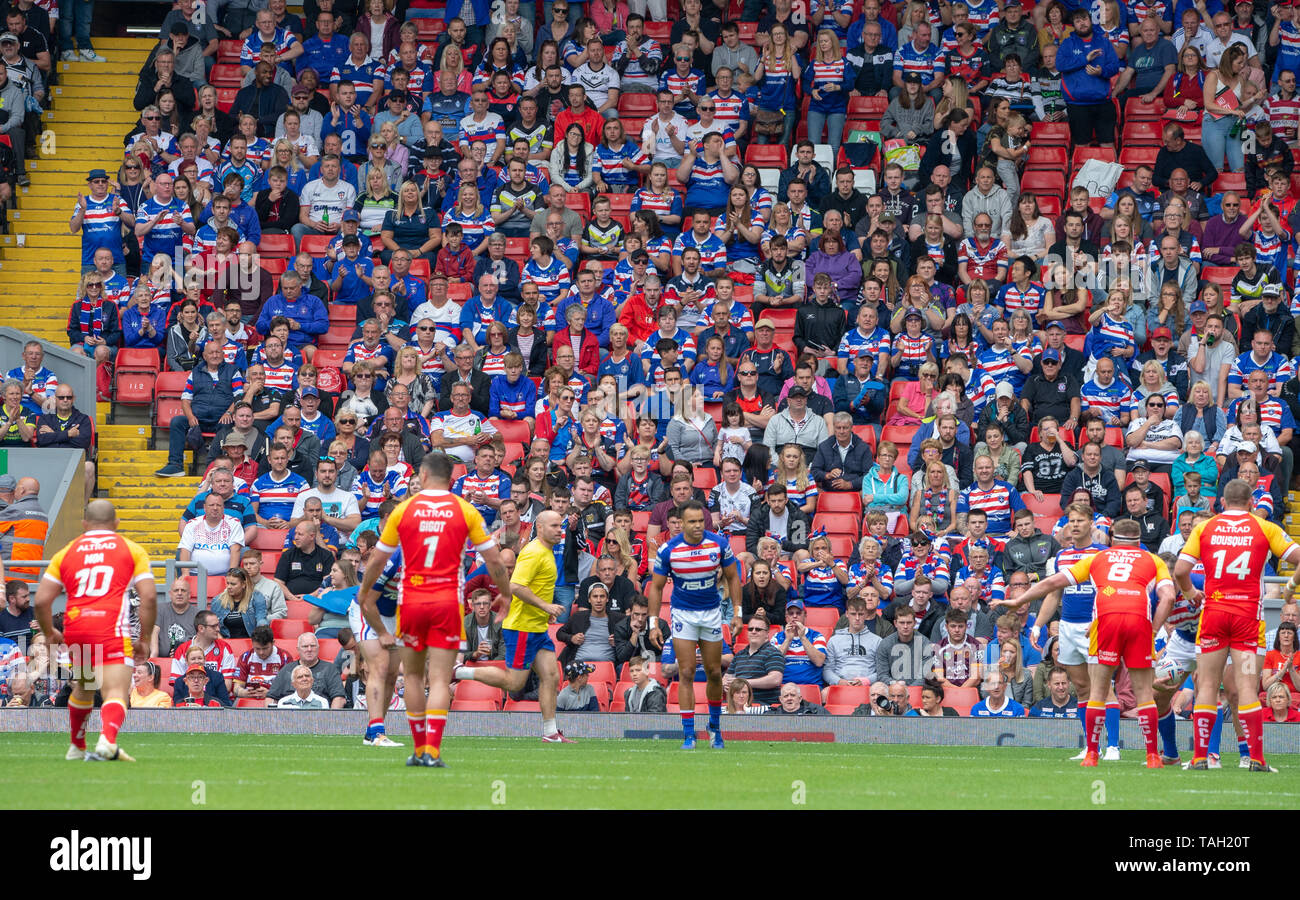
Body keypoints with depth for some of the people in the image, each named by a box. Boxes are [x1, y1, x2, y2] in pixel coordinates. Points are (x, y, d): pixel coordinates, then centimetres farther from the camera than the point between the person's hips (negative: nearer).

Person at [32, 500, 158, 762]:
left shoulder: (66, 553, 16)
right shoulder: (132, 550, 11)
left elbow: (41, 600, 11)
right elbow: (149, 597, 2)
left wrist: (50, 634, 26)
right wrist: (145, 639, 11)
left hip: (74, 630, 4)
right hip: (111, 631, -3)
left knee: (83, 688, 28)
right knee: (116, 693, -13)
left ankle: (76, 748, 40)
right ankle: (107, 741, -40)